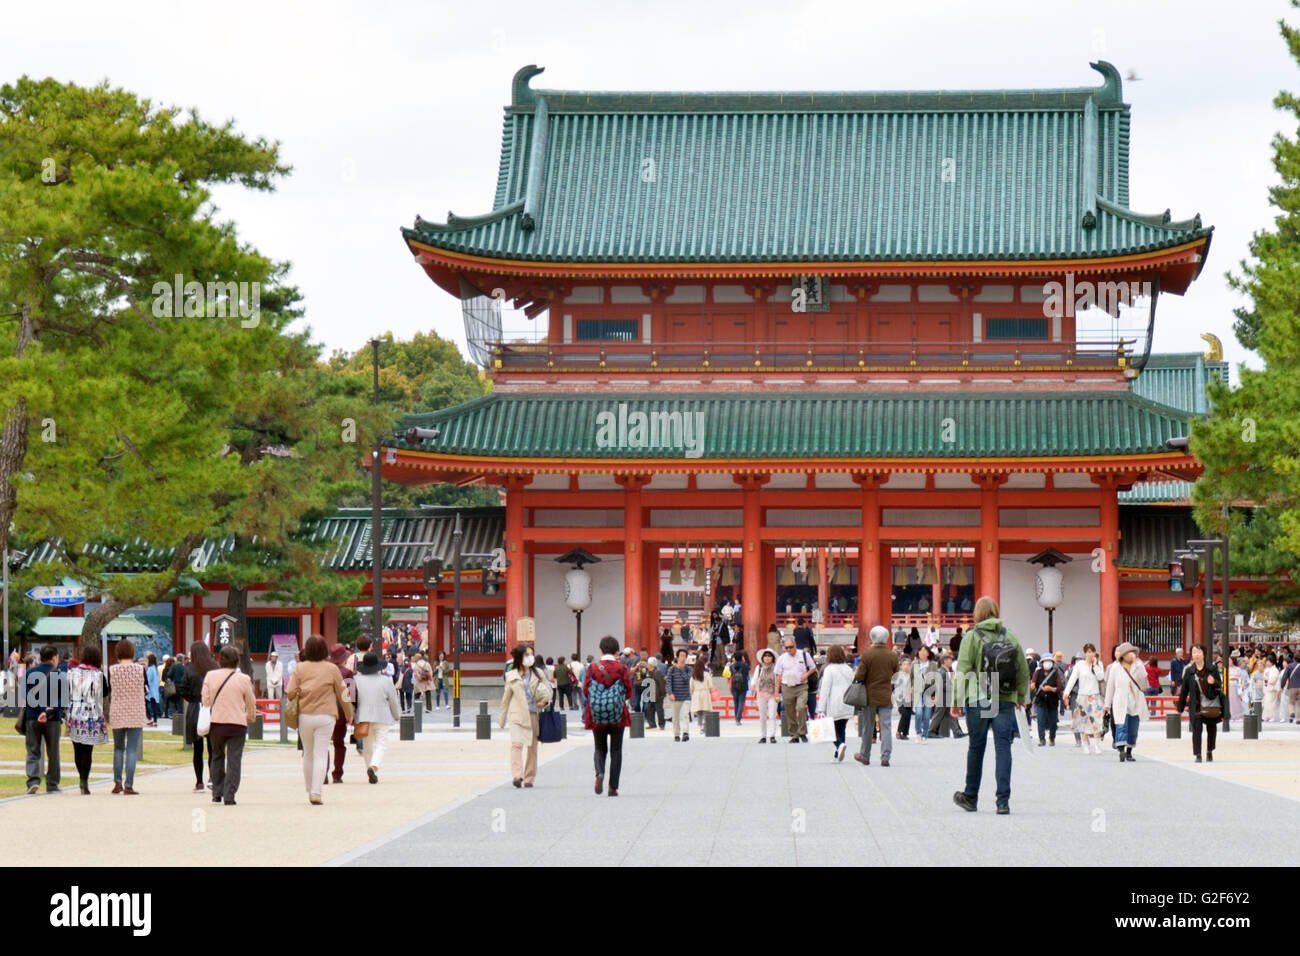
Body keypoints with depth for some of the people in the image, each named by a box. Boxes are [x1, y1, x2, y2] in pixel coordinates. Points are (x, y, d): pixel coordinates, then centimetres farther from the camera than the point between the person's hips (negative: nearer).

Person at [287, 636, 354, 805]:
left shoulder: (300, 668, -1)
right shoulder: (332, 669, -2)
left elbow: (290, 693, -6)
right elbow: (342, 694, 4)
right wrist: (349, 715, 17)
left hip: (304, 716, 2)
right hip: (326, 717, -2)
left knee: (308, 754, 16)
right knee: (321, 755, -2)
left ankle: (309, 791, 24)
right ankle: (316, 793, -12)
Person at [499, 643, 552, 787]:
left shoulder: (539, 673, 8)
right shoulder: (511, 676, 5)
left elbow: (548, 689, 16)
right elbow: (506, 698, 11)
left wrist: (545, 701, -7)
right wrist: (501, 719, 13)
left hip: (534, 715, 2)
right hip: (517, 715, -2)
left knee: (532, 746, 5)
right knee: (516, 743, -19)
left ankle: (529, 778, 15)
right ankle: (517, 775, -26)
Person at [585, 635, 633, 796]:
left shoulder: (592, 668, -5)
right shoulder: (622, 669, -7)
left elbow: (585, 691, 0)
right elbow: (629, 693, -1)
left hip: (596, 716, 1)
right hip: (618, 716, -1)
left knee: (600, 748, 15)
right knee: (616, 750, 9)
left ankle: (599, 773, -14)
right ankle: (613, 787, 5)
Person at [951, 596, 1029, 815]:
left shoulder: (972, 637, -3)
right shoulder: (1010, 637, 6)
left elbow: (963, 671, -6)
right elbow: (1024, 670, 11)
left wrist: (957, 701, -1)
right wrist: (1022, 696, 25)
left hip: (978, 700, -2)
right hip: (1006, 701, 2)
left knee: (976, 748, 10)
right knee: (1003, 747, 0)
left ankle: (971, 797, 22)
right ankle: (1003, 800, -8)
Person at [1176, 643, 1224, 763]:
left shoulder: (1212, 669, -1)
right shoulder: (1189, 671, -1)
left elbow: (1219, 686, 6)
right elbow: (1184, 690, 3)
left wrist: (1214, 682, -19)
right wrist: (1180, 707, 5)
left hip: (1212, 704, 1)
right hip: (1196, 706, -1)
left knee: (1211, 729, 12)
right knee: (1197, 728, -10)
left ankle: (1209, 752, 31)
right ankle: (1198, 754, -5)